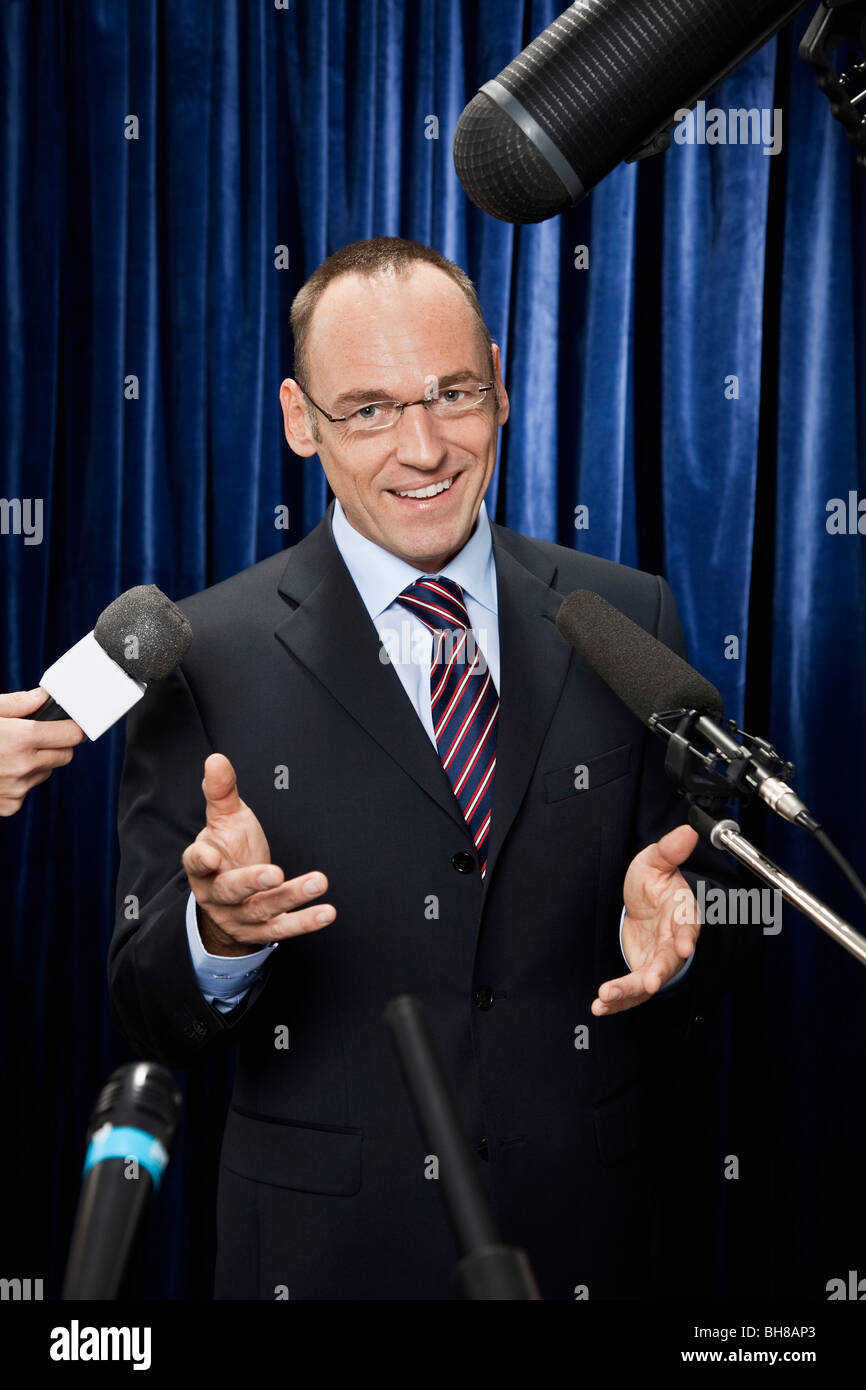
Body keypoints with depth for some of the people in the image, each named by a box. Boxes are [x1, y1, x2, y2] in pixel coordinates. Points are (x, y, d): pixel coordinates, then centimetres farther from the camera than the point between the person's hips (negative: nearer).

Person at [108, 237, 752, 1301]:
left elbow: (713, 940, 2)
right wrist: (217, 928, -29)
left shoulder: (628, 619, -1)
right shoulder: (207, 654, -9)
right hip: (324, 1248, -2)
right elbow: (150, 1017, -8)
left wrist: (669, 928, -20)